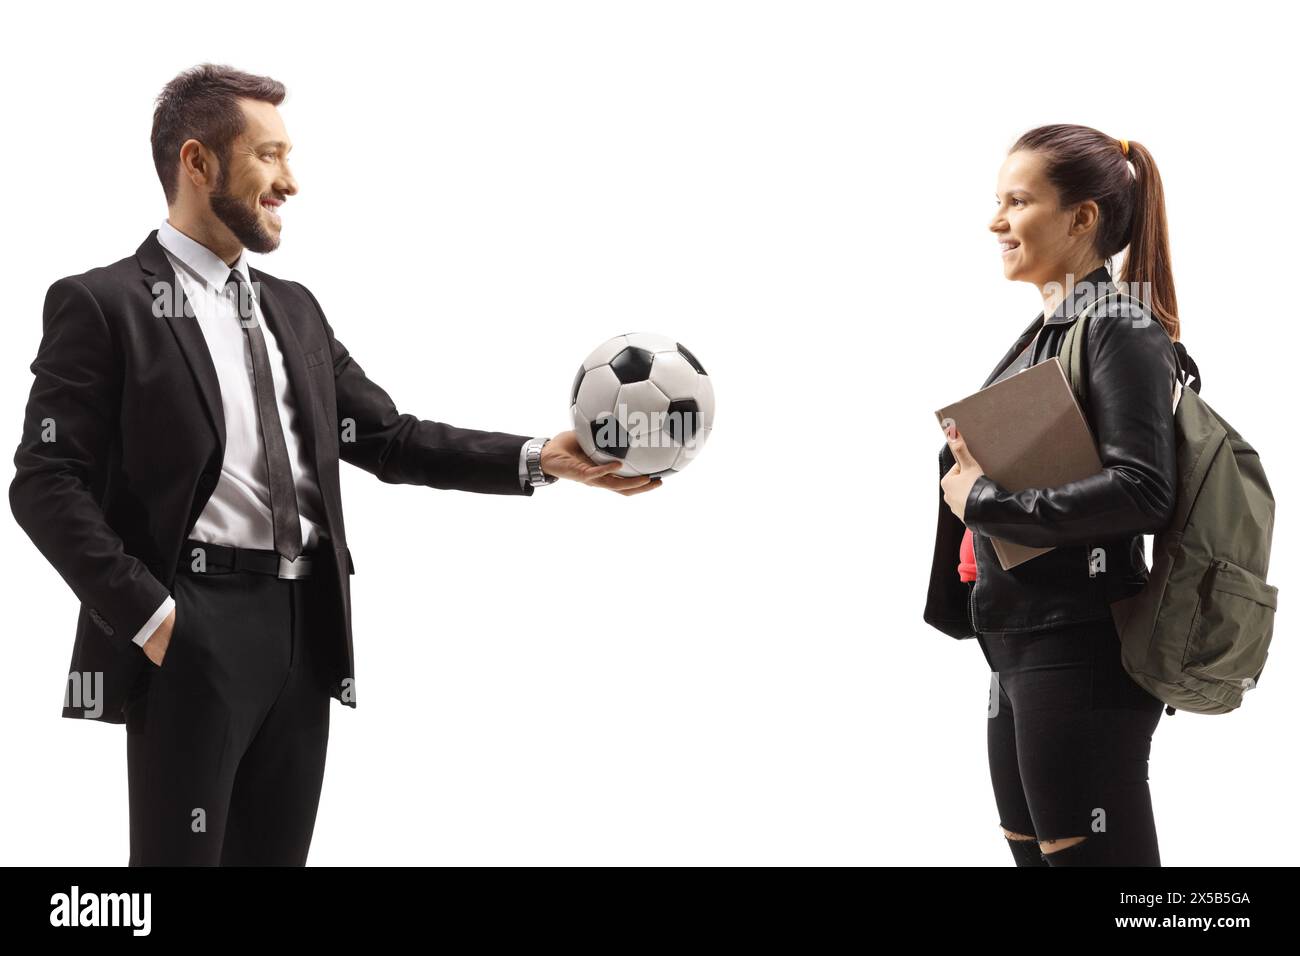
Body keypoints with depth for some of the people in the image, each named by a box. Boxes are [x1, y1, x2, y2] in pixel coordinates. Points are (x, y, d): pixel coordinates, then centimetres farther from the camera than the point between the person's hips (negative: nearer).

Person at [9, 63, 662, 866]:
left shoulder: (295, 309, 18)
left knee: (275, 854, 11)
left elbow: (389, 438, 14)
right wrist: (147, 613, -18)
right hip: (193, 634, -7)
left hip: (305, 631, 7)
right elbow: (47, 482, -10)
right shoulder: (104, 305, -4)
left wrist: (540, 459, 3)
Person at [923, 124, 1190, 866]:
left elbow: (1143, 492, -24)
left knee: (1087, 854, -4)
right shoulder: (1045, 333, 15)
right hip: (1021, 651, 9)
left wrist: (984, 500, -17)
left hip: (1083, 658, -9)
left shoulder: (1122, 329, -12)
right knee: (1034, 853, 15)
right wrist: (967, 462, -2)